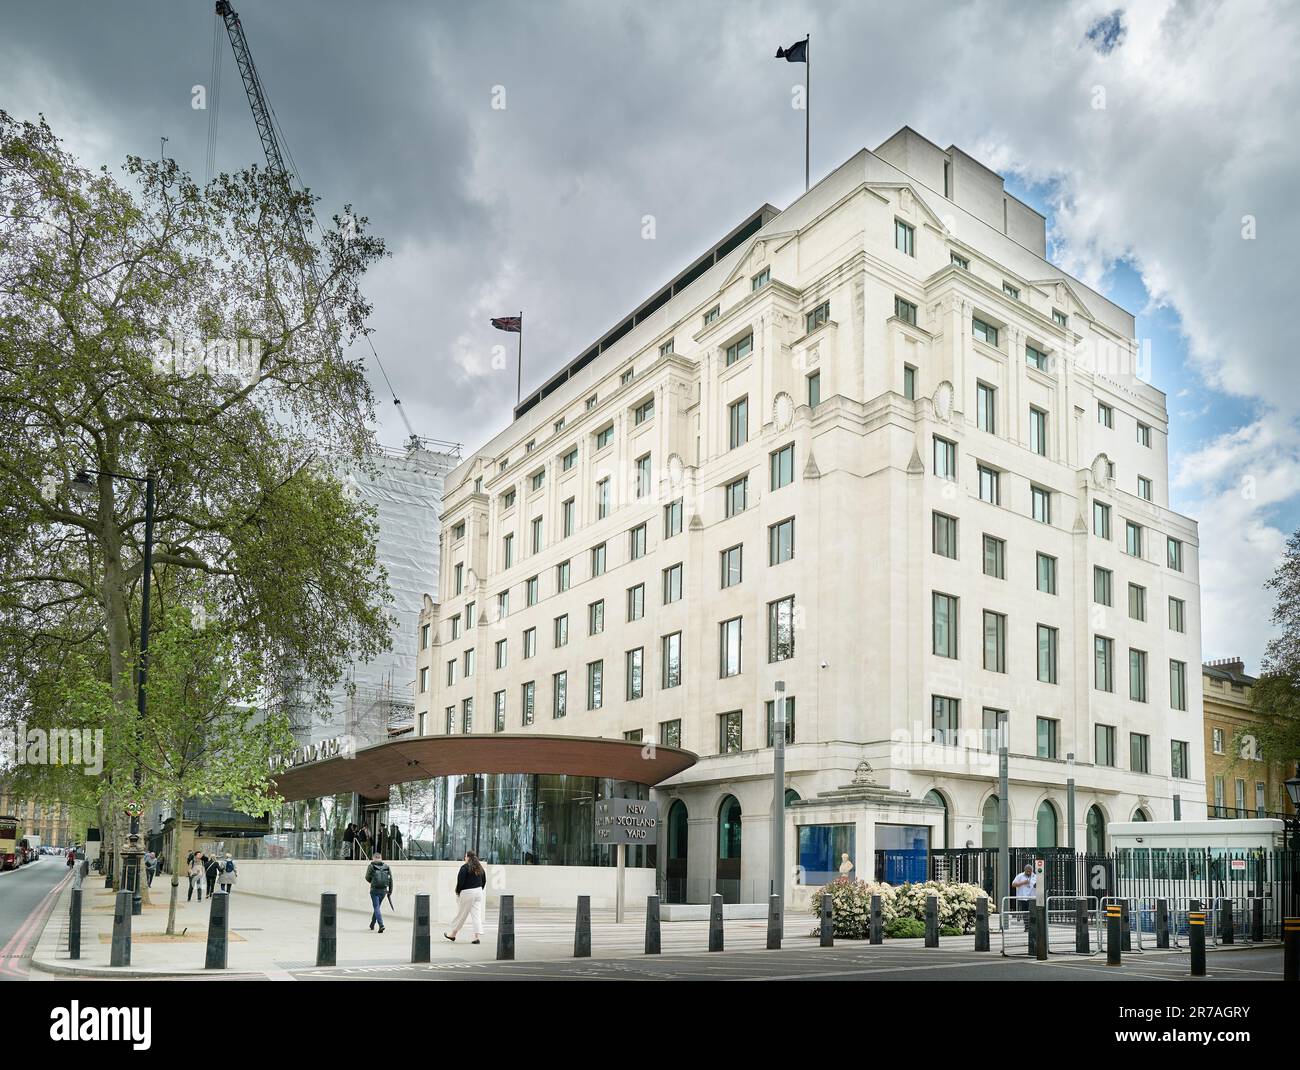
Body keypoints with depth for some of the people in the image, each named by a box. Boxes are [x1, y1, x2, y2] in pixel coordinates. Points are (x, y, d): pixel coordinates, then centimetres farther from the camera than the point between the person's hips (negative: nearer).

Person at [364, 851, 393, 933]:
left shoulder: (371, 866, -3)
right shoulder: (386, 866, 6)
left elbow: (367, 878, 2)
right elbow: (391, 879, 5)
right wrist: (390, 891, 11)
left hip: (374, 890, -4)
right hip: (383, 890, 4)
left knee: (376, 907, -3)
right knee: (377, 907, 19)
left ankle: (381, 925, -19)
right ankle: (372, 925, 32)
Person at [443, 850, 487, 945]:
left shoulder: (465, 867, -12)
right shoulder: (480, 867, 9)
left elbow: (460, 881, -15)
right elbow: (484, 881, 14)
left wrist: (457, 892, -2)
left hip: (467, 893, -6)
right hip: (478, 891, 6)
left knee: (462, 914, 6)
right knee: (477, 914, 3)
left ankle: (453, 934, 21)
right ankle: (477, 936, -4)